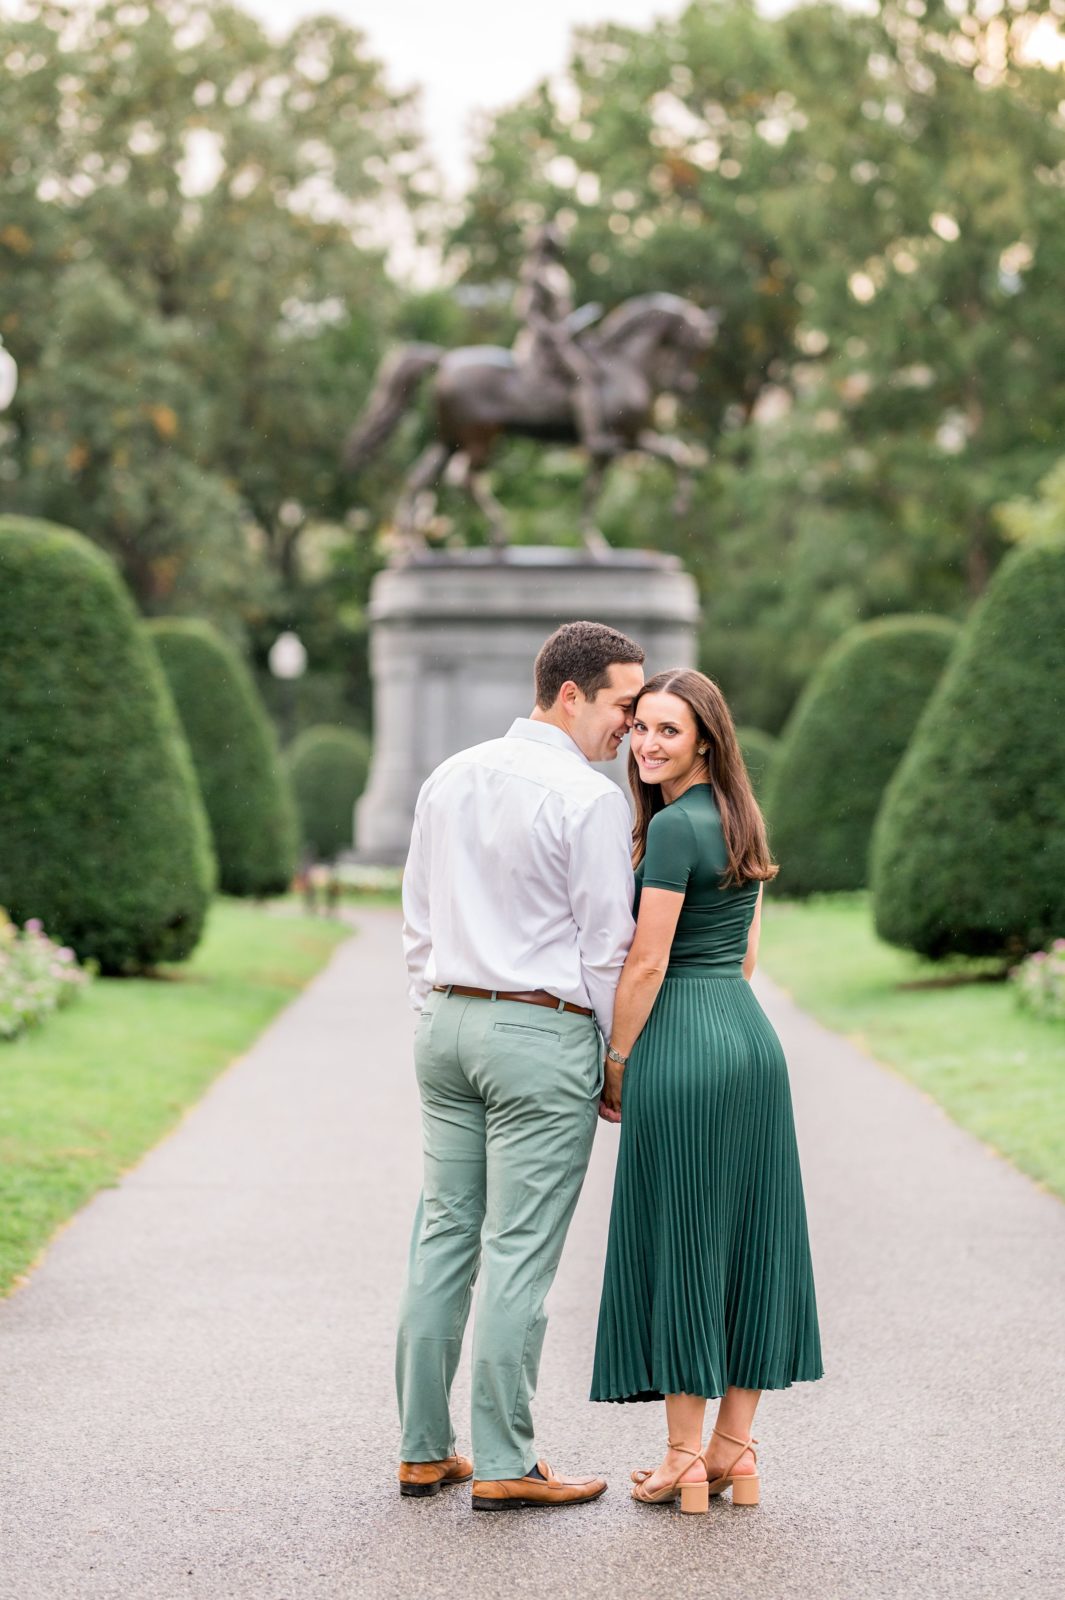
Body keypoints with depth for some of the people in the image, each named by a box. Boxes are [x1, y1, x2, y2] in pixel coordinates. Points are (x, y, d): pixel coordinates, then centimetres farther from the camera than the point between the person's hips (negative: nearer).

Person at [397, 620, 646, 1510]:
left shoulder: (450, 779, 10)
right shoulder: (590, 799, -11)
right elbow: (608, 946, -9)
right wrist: (619, 1059, 1)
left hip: (448, 1021, 7)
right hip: (543, 1033, -7)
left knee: (444, 1235, 10)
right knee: (520, 1252, -2)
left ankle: (424, 1450, 16)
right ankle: (504, 1463, 3)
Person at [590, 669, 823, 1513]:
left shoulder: (672, 827, -12)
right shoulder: (740, 821, 14)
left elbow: (648, 962, -14)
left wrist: (616, 1062, -5)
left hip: (681, 1043, -9)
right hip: (754, 1036, 9)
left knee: (678, 1244, -1)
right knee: (750, 1240, 9)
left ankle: (685, 1459, 5)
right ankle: (735, 1450, 16)